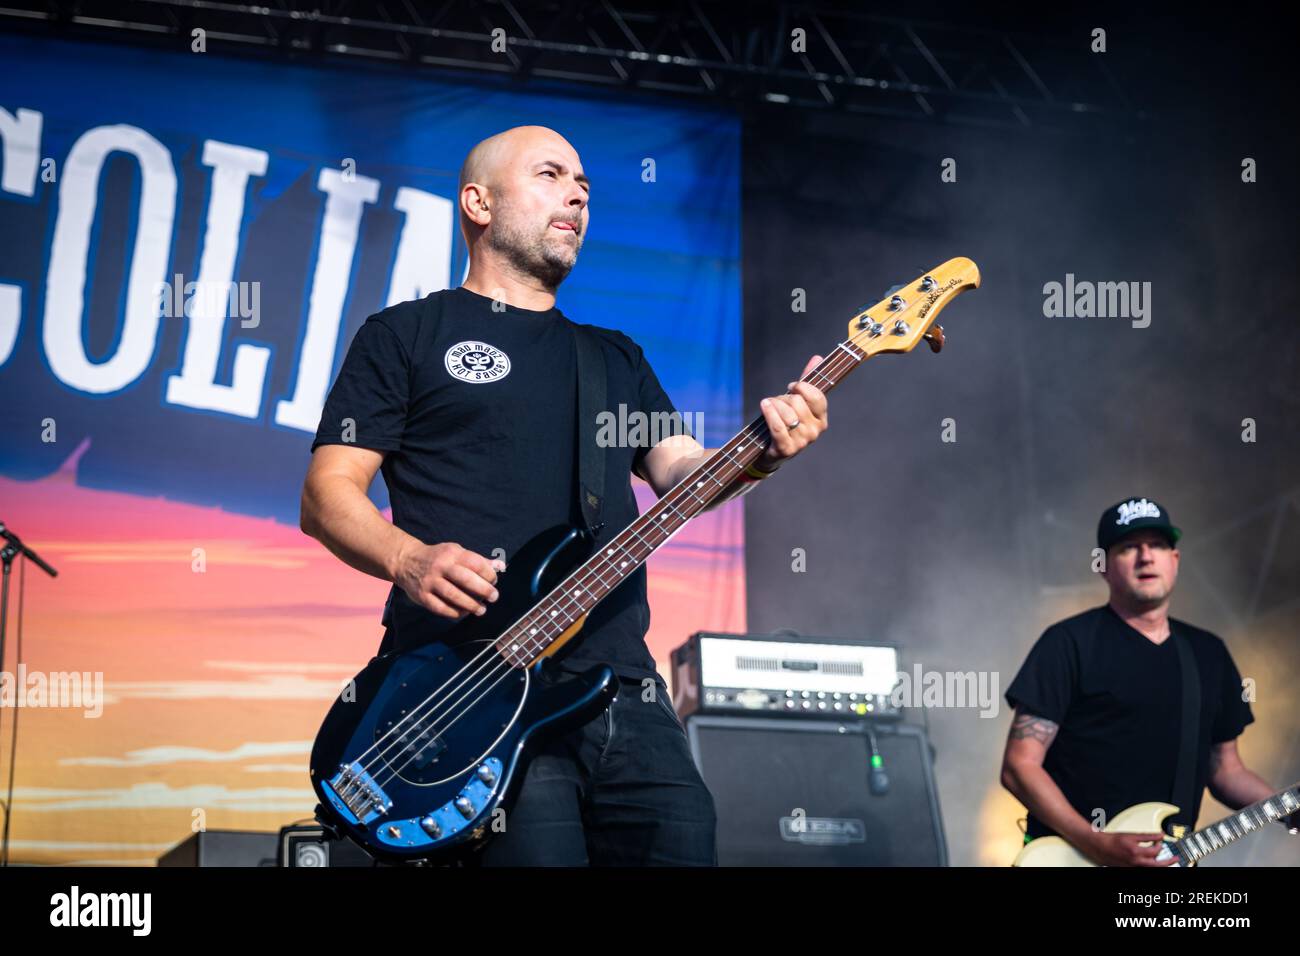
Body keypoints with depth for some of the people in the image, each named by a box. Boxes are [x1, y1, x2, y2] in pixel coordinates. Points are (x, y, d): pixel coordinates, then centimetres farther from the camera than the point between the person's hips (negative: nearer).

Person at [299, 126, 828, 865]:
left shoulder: (617, 356, 26)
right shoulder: (406, 335, 10)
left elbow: (683, 471, 13)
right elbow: (327, 493, 4)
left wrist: (760, 455, -10)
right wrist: (408, 560, -16)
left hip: (623, 686, 5)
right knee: (540, 847, -22)